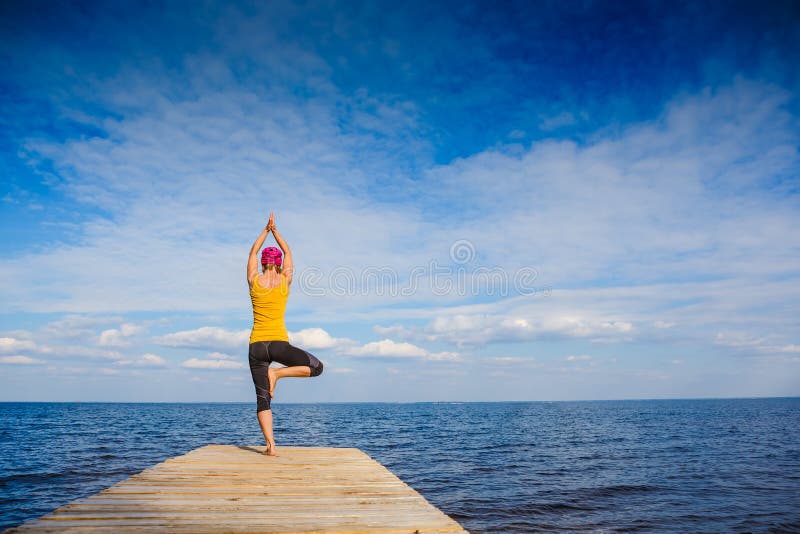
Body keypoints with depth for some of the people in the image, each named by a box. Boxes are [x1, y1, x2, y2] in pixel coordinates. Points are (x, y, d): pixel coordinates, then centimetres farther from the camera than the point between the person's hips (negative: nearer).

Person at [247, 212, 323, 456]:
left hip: (256, 346, 2)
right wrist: (275, 231, 26)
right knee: (317, 367, 13)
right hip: (279, 343, -2)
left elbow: (253, 252, 19)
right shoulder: (285, 281, 1)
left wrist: (266, 230, 27)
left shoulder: (254, 281, 3)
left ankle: (270, 444, -7)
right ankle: (277, 372, -7)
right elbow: (288, 252, 17)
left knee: (262, 398, 6)